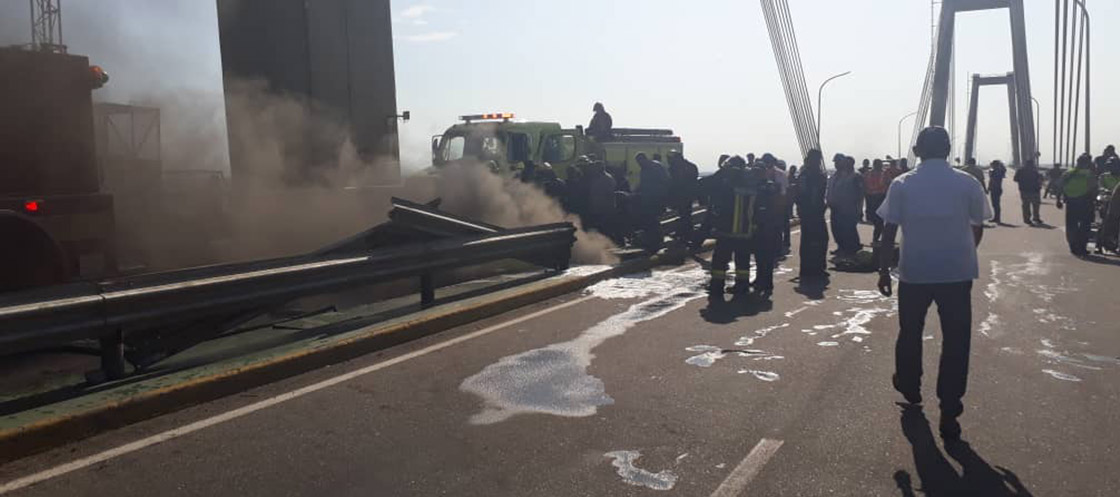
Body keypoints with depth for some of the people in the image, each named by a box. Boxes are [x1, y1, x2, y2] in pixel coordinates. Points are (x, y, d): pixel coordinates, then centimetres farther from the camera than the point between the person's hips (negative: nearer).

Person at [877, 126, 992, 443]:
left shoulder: (902, 185, -3)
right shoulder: (968, 184, -1)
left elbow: (890, 231, -4)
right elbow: (978, 229, 8)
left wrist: (884, 270, 4)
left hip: (914, 272, 0)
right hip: (957, 272, 0)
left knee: (910, 333, 21)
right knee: (955, 342, 4)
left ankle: (909, 387, 41)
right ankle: (949, 415, 4)